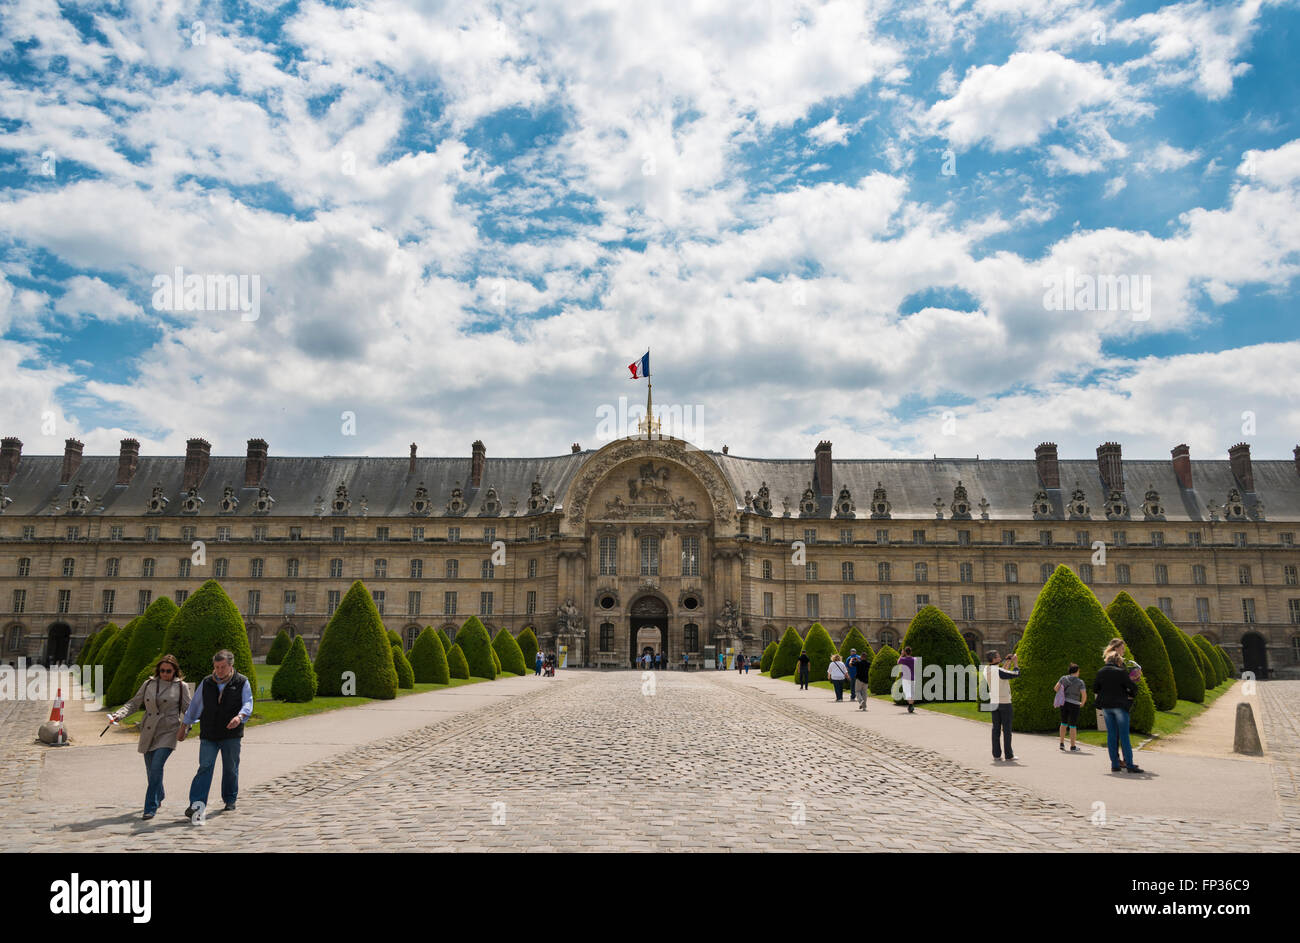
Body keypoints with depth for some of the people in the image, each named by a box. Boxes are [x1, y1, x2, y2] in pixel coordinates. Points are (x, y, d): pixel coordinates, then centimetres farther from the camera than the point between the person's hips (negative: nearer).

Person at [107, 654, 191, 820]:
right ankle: (159, 797, 36)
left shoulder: (181, 686, 2)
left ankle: (150, 808, -11)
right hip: (148, 732, 4)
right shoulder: (148, 684, 9)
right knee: (151, 770, 9)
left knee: (156, 767, -17)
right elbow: (134, 703, 10)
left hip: (168, 732, -4)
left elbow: (188, 710, 6)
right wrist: (118, 714, -6)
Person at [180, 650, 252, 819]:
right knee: (205, 767, -10)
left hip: (231, 735, -1)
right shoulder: (206, 683, 8)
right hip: (208, 735, 1)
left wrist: (240, 716, -30)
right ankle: (196, 804, -12)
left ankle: (230, 801, 25)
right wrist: (185, 726, 16)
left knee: (231, 769, 9)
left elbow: (248, 703, -10)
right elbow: (194, 705, 17)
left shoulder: (242, 683, 1)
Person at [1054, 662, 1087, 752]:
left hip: (1064, 703, 4)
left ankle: (1061, 743, 18)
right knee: (1073, 726, 2)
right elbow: (1084, 695, -16)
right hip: (1074, 704, -4)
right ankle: (1073, 747, 5)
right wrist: (1082, 703, 4)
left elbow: (1056, 688, -2)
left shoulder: (1064, 678, 1)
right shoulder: (1080, 682, -8)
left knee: (1064, 723, 18)